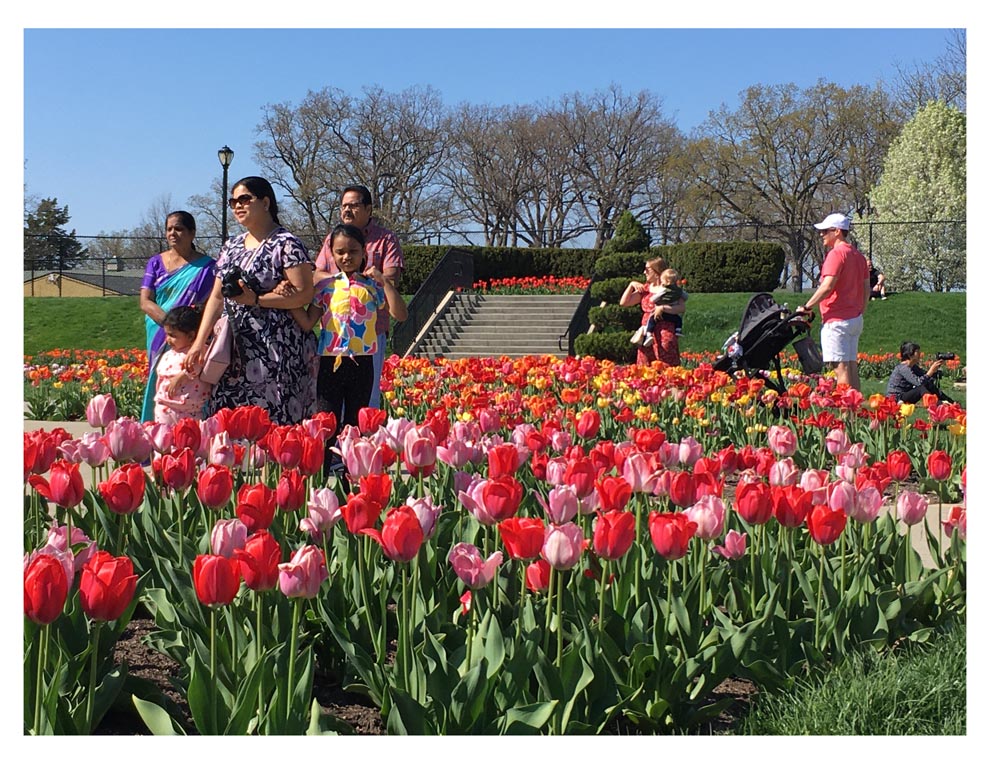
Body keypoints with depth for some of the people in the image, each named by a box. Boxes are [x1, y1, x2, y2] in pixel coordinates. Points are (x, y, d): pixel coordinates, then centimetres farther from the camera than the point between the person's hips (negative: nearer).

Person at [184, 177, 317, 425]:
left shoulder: (286, 244, -5)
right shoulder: (231, 246, 17)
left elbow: (304, 293, -13)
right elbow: (216, 297, 16)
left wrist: (256, 300, -16)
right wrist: (199, 343, 9)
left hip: (276, 352, -7)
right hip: (238, 351, 7)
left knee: (274, 421, -8)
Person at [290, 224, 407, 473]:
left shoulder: (373, 285, 3)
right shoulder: (325, 287, 4)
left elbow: (400, 315, -7)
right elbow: (307, 323, -1)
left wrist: (385, 282, -12)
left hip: (362, 364, 1)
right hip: (331, 362, 0)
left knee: (355, 425, 10)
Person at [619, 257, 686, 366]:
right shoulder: (644, 289, 15)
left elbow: (681, 308, -12)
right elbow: (623, 303, 15)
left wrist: (662, 308, -21)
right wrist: (631, 285, 7)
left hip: (664, 333, -5)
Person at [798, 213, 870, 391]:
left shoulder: (837, 253, -13)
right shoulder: (858, 255, 15)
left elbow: (827, 286, -21)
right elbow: (866, 288, 17)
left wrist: (807, 307, -13)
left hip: (837, 320, -9)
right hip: (855, 319, 9)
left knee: (841, 367, -9)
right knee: (852, 366, 11)